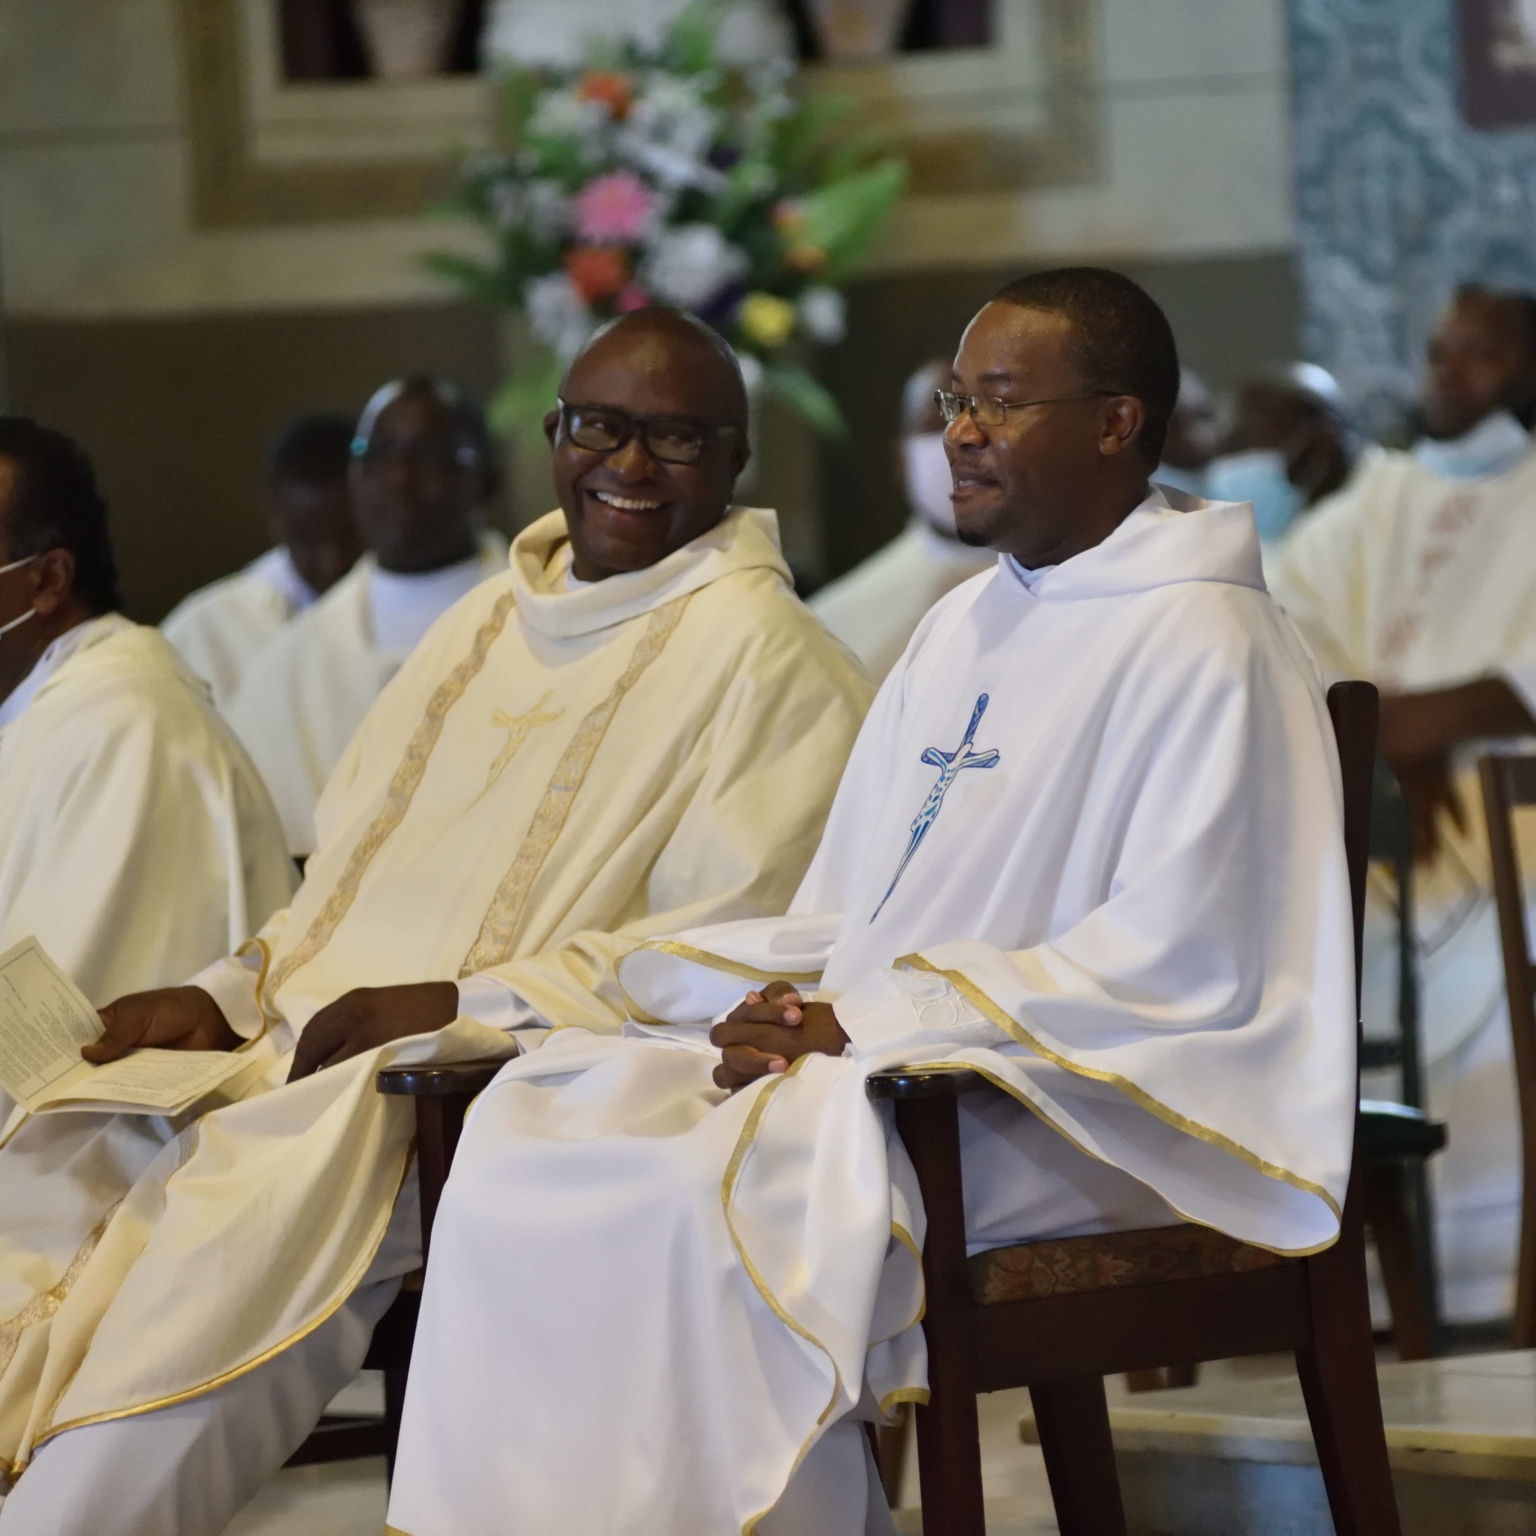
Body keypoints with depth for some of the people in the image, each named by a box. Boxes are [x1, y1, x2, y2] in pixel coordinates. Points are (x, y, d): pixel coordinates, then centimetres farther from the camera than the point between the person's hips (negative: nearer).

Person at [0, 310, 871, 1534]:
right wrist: (231, 997, 7)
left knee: (258, 1213, -33)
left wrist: (456, 1003, -16)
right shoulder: (491, 620, 22)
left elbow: (732, 950, -10)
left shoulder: (757, 651, -1)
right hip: (325, 1047, 7)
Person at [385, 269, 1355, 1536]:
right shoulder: (963, 628, 19)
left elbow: (1175, 965, -17)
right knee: (536, 1124, -12)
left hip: (1073, 1102, -8)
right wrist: (782, 1002, -2)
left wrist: (865, 1026, -17)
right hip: (861, 1049, 8)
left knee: (723, 1194, -31)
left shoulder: (1203, 647, -9)